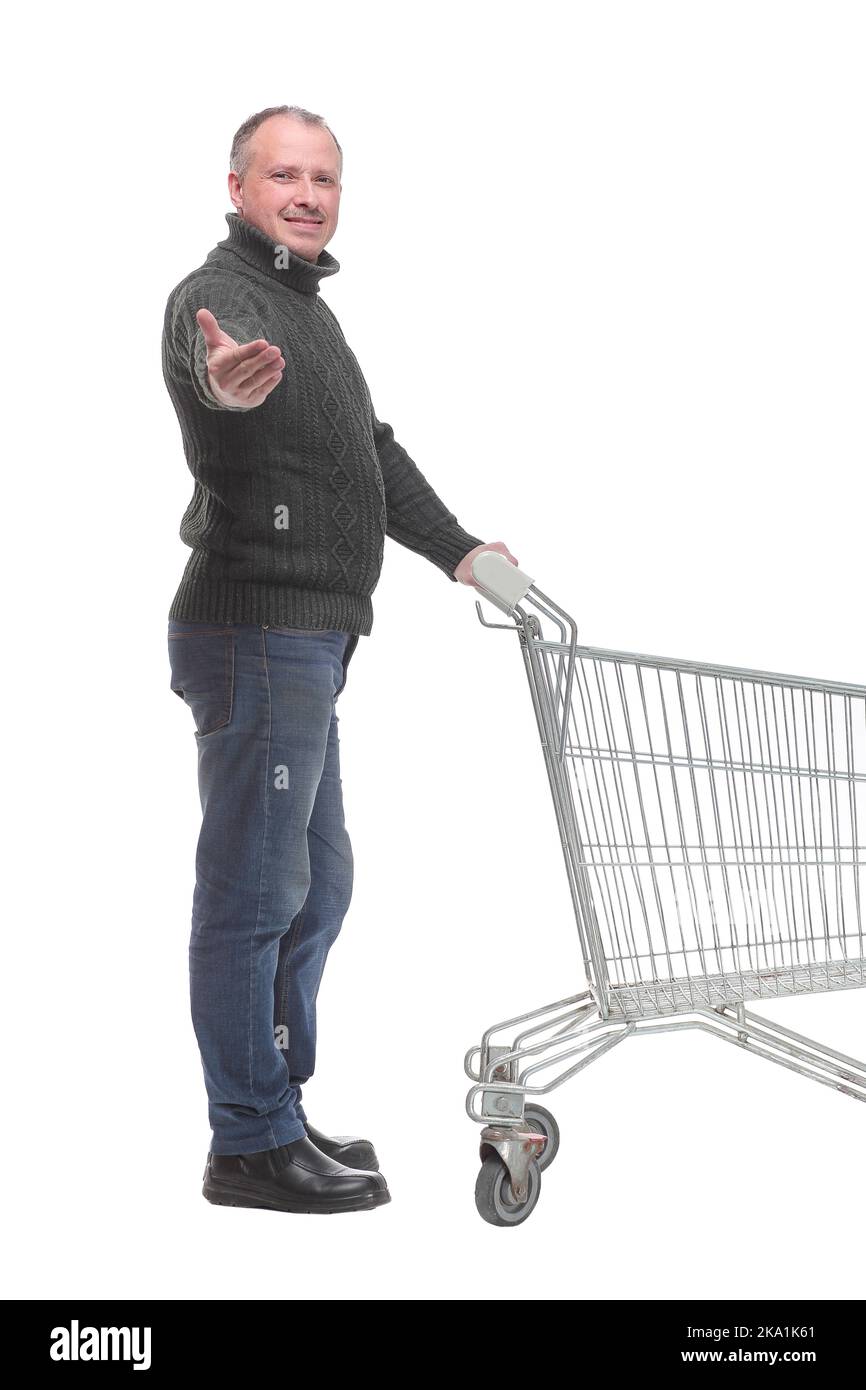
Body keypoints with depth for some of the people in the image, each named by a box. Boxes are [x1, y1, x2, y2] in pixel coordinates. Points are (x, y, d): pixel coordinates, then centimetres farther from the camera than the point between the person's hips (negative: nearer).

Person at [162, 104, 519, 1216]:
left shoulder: (306, 307, 21)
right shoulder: (222, 293, -11)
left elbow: (371, 452, 29)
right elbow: (210, 349, -36)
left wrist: (459, 551, 23)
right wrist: (226, 378, -59)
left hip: (304, 644, 10)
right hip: (258, 634, -10)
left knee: (315, 885, 16)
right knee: (254, 892, -4)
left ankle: (278, 1111, 27)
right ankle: (252, 1144, 5)